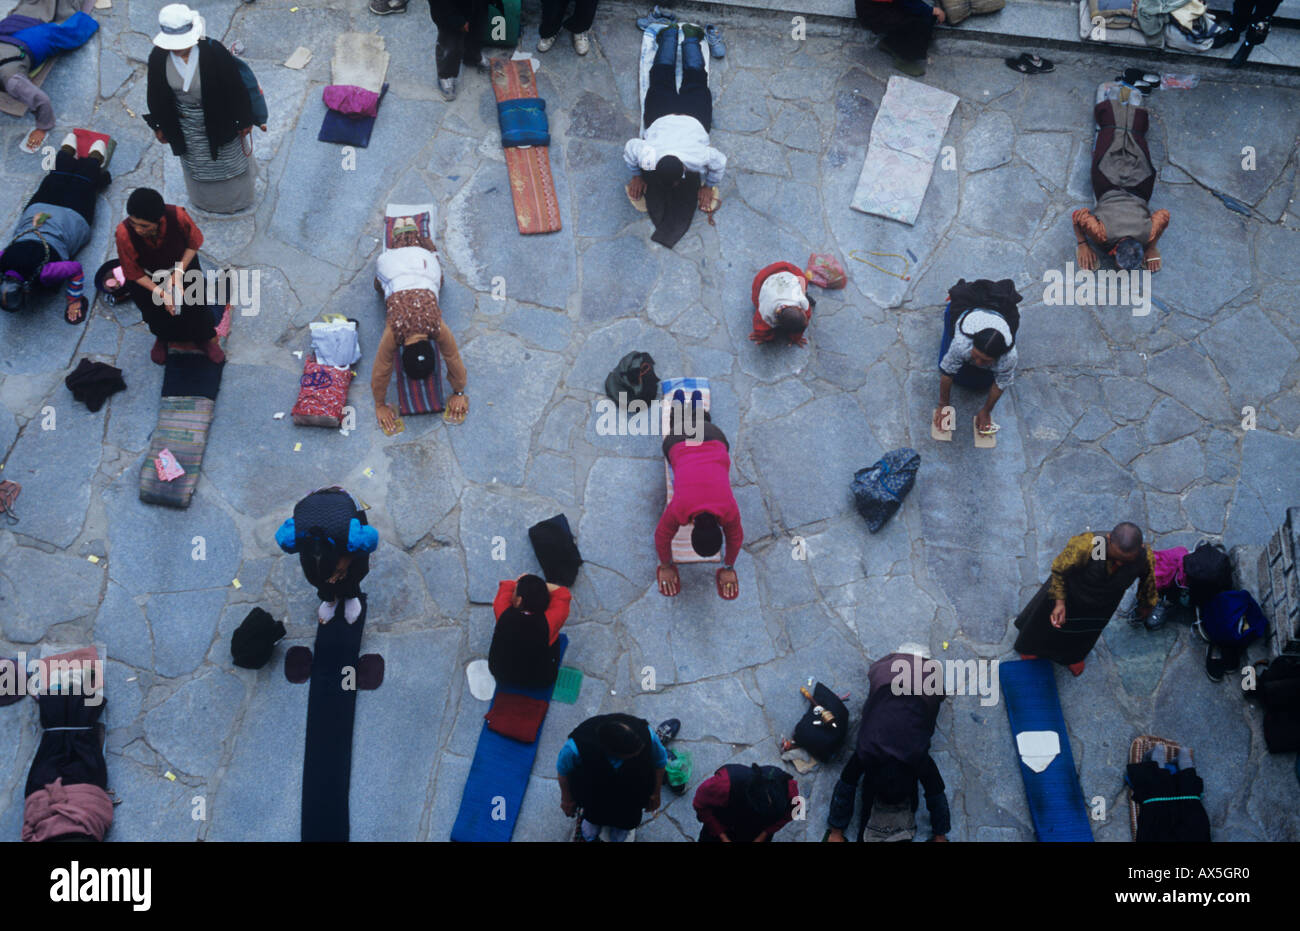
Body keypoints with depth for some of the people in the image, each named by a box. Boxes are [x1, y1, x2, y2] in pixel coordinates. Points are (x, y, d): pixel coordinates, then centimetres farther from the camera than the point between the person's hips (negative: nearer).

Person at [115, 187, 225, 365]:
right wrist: (161, 293, -26)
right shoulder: (124, 233, -33)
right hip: (147, 278, 0)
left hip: (182, 264, 0)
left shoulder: (177, 216, -34)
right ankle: (162, 338, 33)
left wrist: (179, 273, -20)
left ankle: (205, 338, 25)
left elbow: (194, 242, -11)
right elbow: (133, 273, -18)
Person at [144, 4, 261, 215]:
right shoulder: (158, 57, -22)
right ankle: (204, 199, 56)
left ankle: (236, 197, 52)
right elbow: (155, 94, -5)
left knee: (229, 160, 22)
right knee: (195, 165, 27)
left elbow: (236, 87, -19)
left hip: (218, 122, -3)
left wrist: (244, 120, -10)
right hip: (185, 129, 3)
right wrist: (159, 126, 4)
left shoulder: (214, 52, -31)